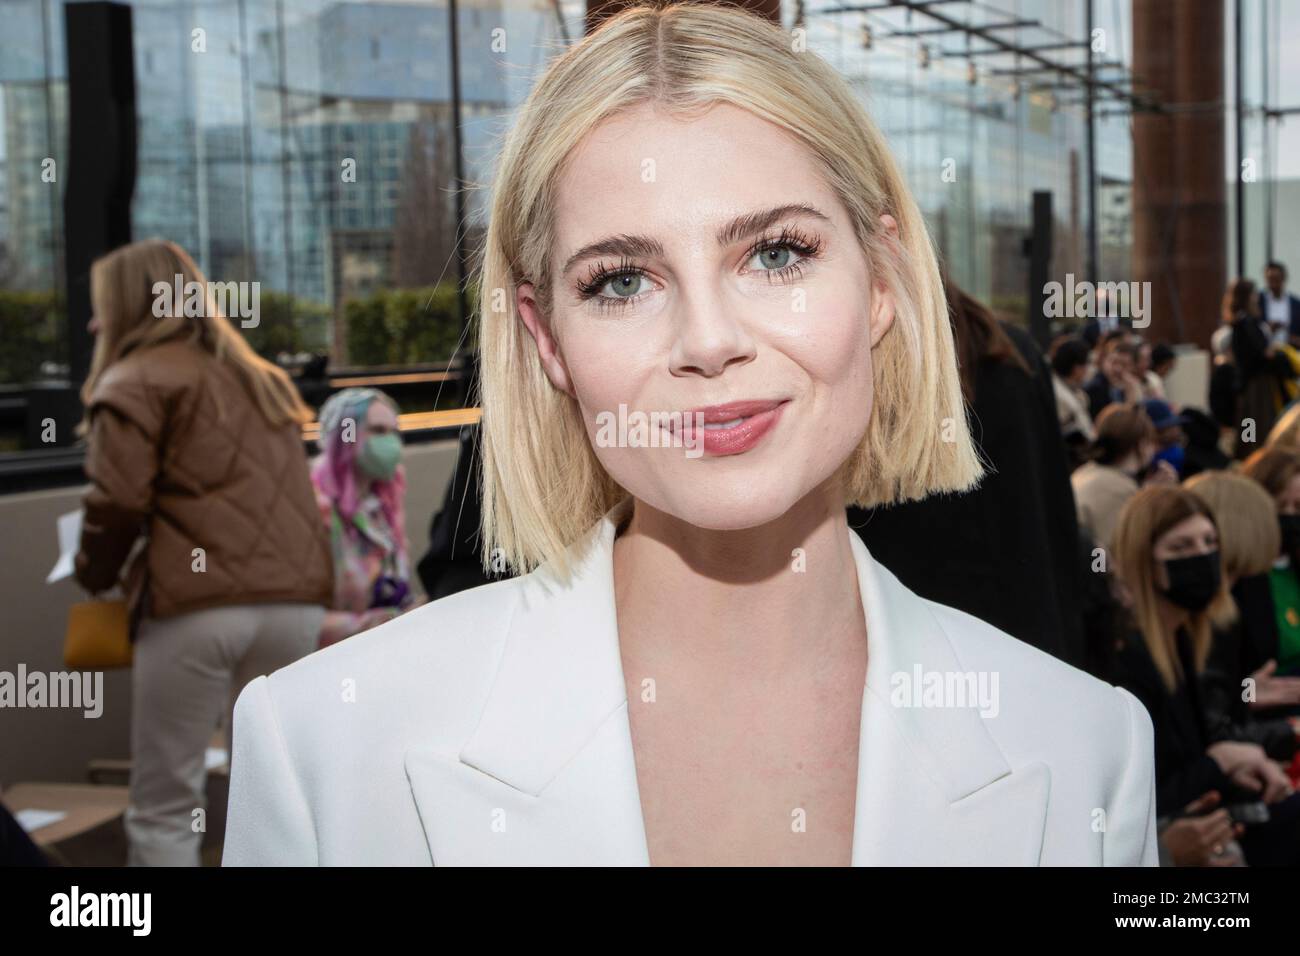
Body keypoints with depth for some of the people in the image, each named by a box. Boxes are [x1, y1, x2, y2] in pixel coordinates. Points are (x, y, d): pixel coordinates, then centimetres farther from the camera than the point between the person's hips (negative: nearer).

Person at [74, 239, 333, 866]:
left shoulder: (137, 379, 3)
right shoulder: (261, 378, 25)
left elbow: (117, 502, -4)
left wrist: (94, 576, 12)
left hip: (196, 603, -6)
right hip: (294, 599, 6)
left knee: (164, 807, 2)